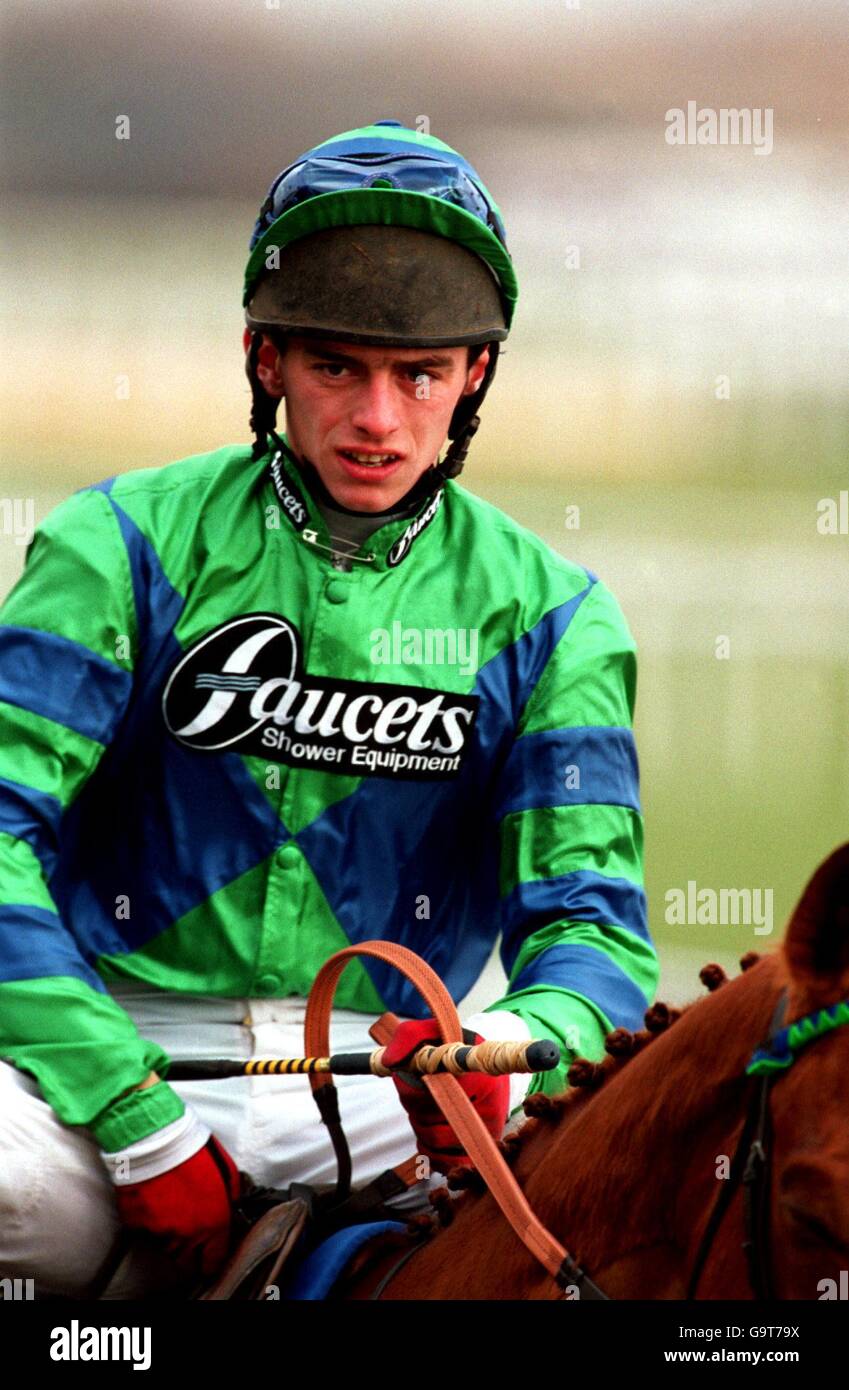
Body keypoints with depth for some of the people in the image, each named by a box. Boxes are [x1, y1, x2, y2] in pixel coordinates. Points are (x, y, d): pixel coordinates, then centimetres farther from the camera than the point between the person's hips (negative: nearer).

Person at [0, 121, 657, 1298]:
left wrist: (513, 1046, -27)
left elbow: (588, 914, -1)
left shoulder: (542, 611, 7)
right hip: (120, 1051, -2)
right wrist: (142, 1123, -19)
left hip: (384, 1080, 2)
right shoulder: (127, 546, 1)